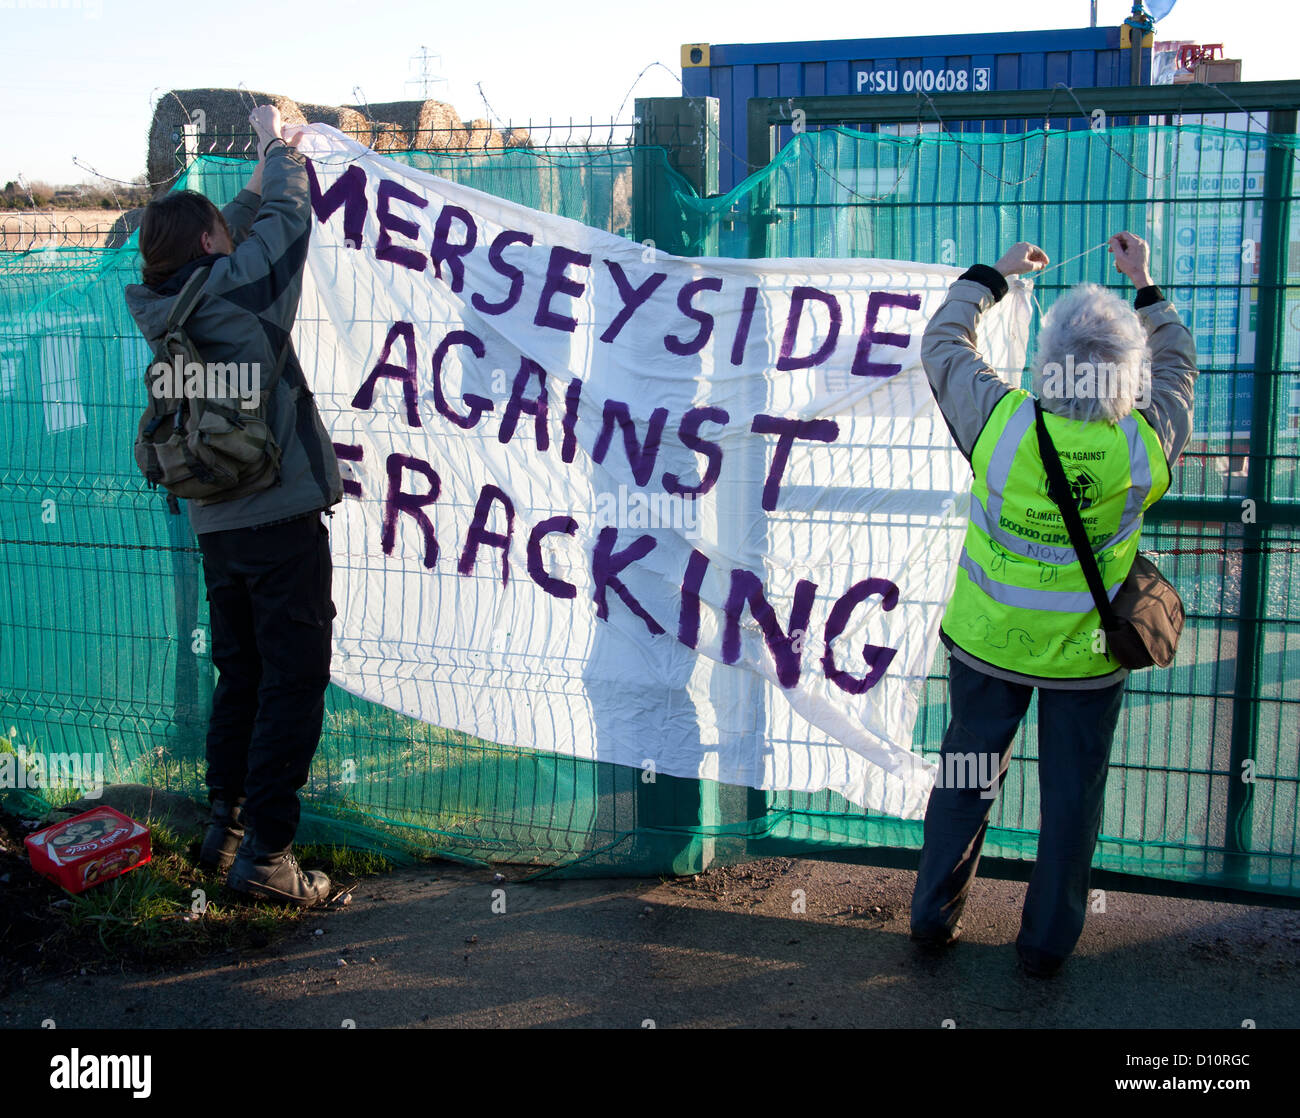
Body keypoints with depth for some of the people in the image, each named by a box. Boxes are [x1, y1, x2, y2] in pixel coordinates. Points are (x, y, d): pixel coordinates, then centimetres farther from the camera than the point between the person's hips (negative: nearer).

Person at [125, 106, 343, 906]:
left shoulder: (163, 307, 8)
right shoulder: (238, 287, -11)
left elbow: (241, 234, 24)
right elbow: (288, 219, 4)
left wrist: (265, 172, 32)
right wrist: (277, 145, 21)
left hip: (217, 525, 8)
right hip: (281, 517, -7)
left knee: (241, 678, 17)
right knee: (294, 681, -2)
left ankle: (227, 828, 24)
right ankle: (265, 851, -1)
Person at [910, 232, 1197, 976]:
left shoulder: (1001, 422, -21)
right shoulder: (1147, 442, -17)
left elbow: (943, 342, -2)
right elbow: (1177, 366, 6)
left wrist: (994, 276, 10)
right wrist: (1147, 287, 14)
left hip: (989, 642, 1)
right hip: (1090, 656, 0)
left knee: (967, 777, 17)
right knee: (1072, 795, 15)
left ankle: (936, 916, 31)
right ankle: (1048, 943, 27)